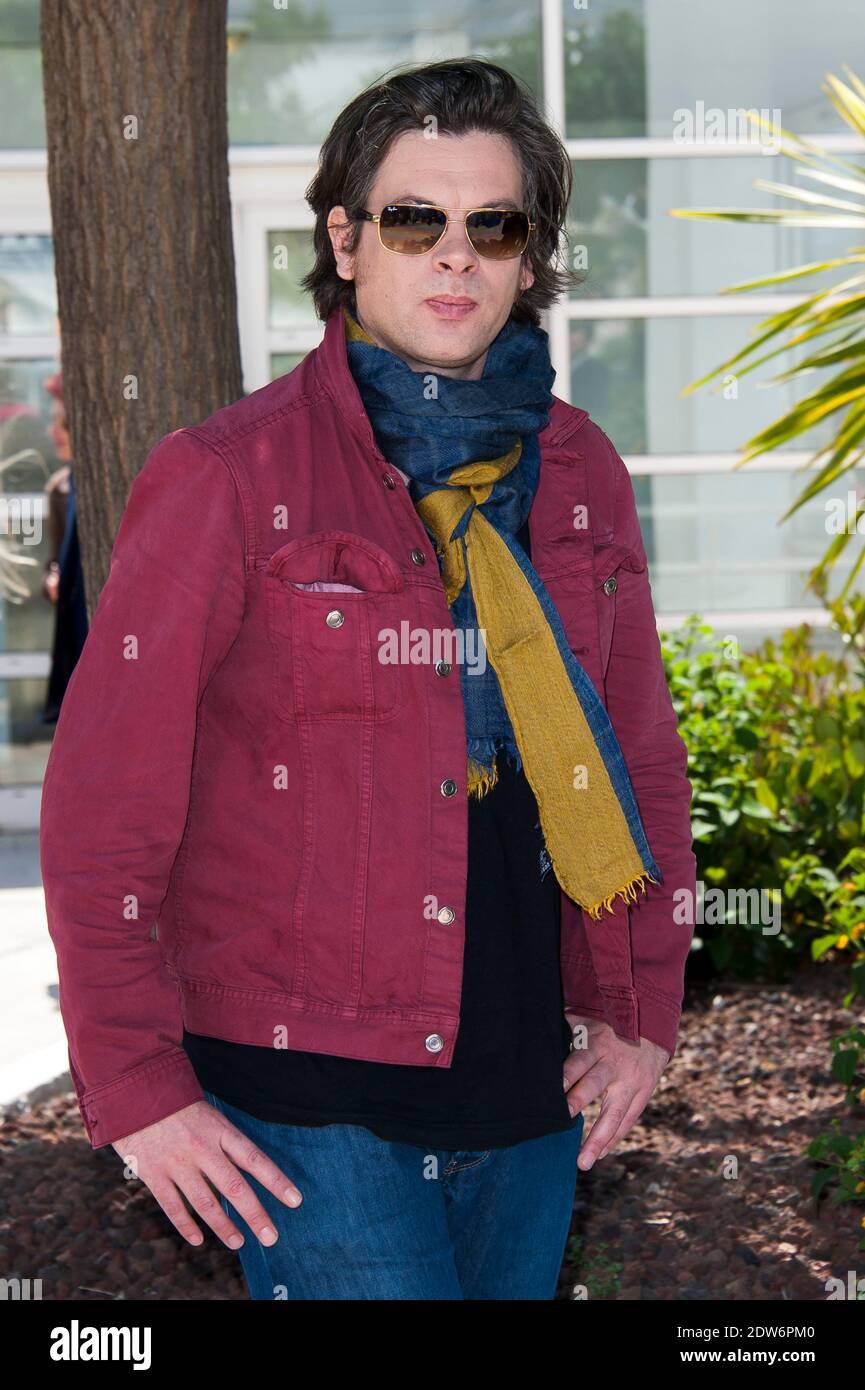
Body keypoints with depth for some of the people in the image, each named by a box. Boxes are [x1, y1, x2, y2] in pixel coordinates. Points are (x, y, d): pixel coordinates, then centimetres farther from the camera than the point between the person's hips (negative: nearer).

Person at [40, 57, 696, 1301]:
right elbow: (99, 808, -7)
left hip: (531, 1081, 5)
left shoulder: (578, 472, 7)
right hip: (305, 1098, -5)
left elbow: (642, 759, 16)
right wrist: (138, 1089, -9)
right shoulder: (228, 481, -8)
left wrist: (642, 1011, 10)